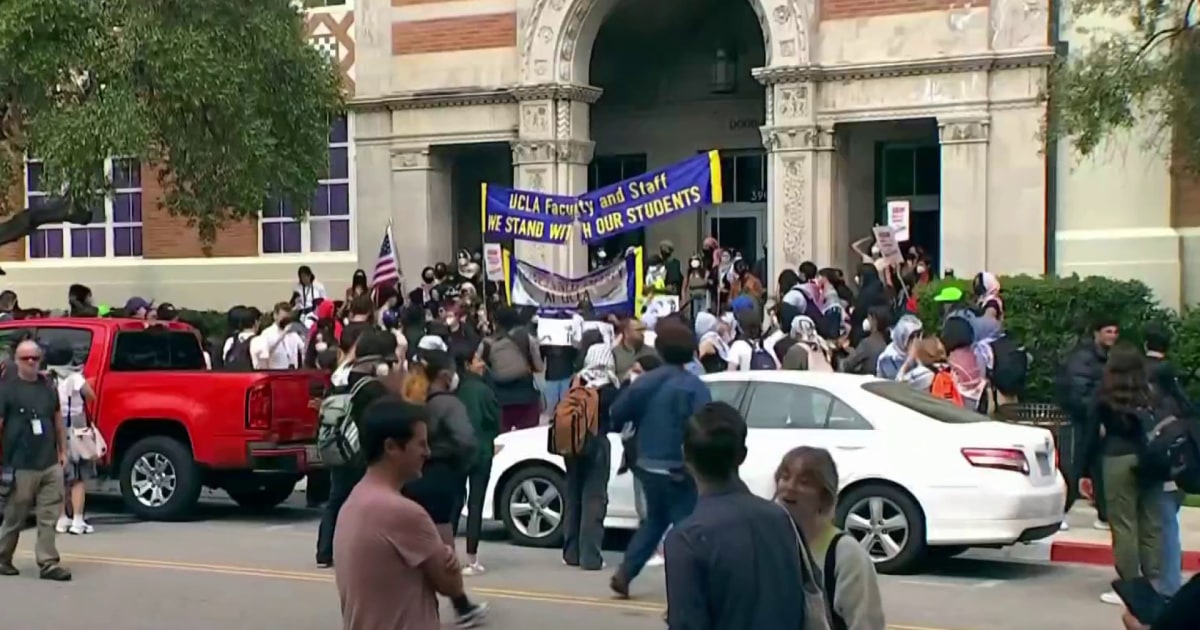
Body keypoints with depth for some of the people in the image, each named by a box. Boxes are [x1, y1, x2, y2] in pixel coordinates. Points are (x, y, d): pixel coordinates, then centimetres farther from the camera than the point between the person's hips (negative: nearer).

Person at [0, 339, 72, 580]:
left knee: (49, 517, 1)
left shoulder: (48, 388, 12)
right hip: (21, 467, -4)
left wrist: (62, 452, 16)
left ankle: (48, 563, 4)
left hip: (50, 465, 5)